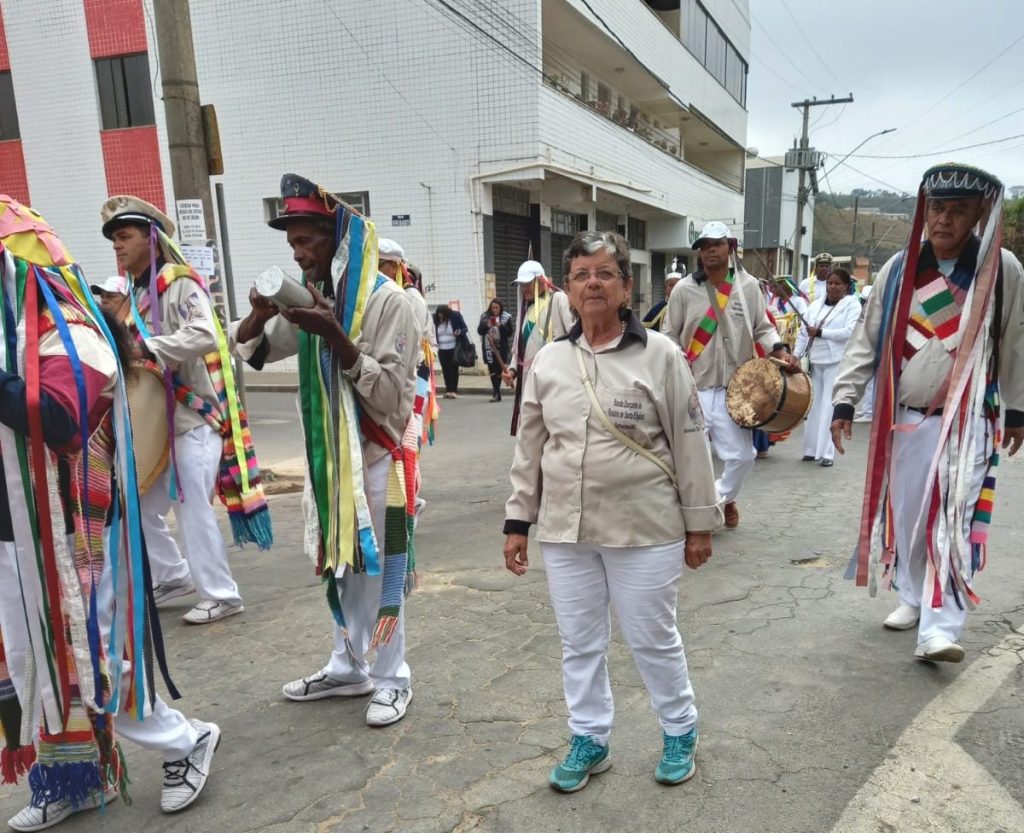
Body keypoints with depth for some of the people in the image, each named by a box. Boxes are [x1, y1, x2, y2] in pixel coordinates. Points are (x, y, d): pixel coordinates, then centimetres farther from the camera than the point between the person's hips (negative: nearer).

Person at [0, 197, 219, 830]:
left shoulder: (68, 332, -14)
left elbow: (56, 419, -31)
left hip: (63, 535, -8)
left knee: (87, 660, 1)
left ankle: (188, 742, 21)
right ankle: (70, 780, 31)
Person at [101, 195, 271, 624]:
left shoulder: (180, 283, -11)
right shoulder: (137, 292, 14)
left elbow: (205, 336, -27)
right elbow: (139, 351, 17)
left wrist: (146, 347, -31)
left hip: (195, 416, -8)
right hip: (157, 420, 9)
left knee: (192, 508, -5)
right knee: (140, 505, 13)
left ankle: (221, 595, 9)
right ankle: (173, 576, 31)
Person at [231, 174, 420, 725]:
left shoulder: (388, 300, -14)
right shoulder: (312, 295, 8)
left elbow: (389, 393, -19)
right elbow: (248, 352, 12)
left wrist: (334, 335, -28)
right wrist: (260, 314, -10)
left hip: (377, 456, -7)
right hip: (327, 454, 7)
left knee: (378, 570, 2)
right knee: (339, 564, 16)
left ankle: (391, 678, 18)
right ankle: (348, 668, 32)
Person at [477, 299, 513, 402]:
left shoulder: (506, 317, 2)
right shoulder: (485, 317, 8)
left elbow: (509, 332, -2)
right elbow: (479, 330, 6)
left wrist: (500, 326, -17)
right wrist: (487, 326, -13)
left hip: (501, 348, -1)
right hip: (489, 348, 1)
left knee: (499, 369, 0)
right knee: (492, 370, -4)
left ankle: (496, 392, 12)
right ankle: (497, 393, -3)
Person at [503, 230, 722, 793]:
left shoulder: (659, 354, -7)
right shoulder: (548, 360, 4)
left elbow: (689, 443, -4)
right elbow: (529, 447, 9)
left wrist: (699, 523, -2)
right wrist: (518, 520, 8)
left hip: (644, 530, -3)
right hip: (565, 531, 4)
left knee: (653, 639, 12)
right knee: (578, 641, 15)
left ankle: (679, 732, 37)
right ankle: (589, 740, 36)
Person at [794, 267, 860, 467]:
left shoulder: (852, 305, -1)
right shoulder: (816, 304, 15)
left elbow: (849, 332, -15)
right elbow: (803, 332, 13)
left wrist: (820, 332, -17)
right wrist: (796, 356, 5)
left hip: (837, 362, -5)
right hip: (815, 361, 5)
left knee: (829, 406, -7)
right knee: (812, 405, 8)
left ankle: (827, 452, -3)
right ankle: (811, 449, 16)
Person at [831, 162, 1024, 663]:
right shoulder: (899, 269, 0)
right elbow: (867, 339, 2)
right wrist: (844, 400, -4)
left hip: (968, 420, -3)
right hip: (903, 417, 3)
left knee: (953, 521, -11)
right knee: (905, 514, 13)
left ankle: (939, 627, -7)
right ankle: (913, 598, 31)